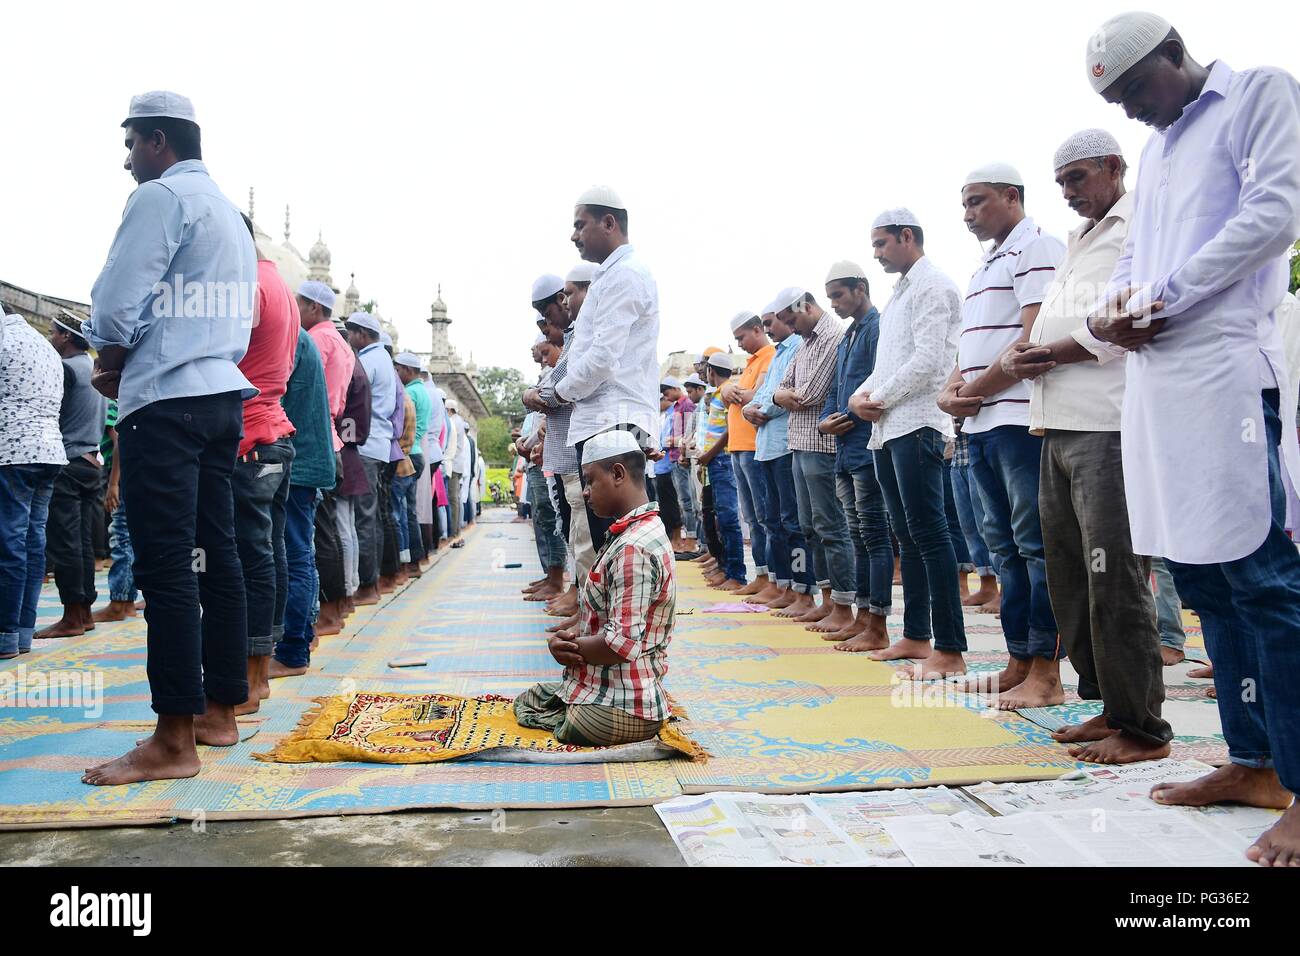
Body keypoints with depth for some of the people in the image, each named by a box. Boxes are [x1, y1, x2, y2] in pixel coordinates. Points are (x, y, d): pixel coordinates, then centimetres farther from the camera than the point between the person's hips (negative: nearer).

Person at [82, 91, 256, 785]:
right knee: (216, 557, 9)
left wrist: (108, 366, 7)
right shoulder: (231, 214, 22)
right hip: (223, 395, 9)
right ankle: (220, 713, 17)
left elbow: (117, 304, -13)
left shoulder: (161, 197, -5)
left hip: (165, 399, -9)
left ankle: (174, 741, -6)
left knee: (166, 567, -9)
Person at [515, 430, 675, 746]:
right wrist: (569, 636, -4)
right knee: (526, 699, 27)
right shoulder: (635, 532, 9)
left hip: (616, 710, -11)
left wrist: (569, 645, -11)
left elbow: (622, 644, -28)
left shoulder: (632, 548, -25)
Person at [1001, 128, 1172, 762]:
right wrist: (1023, 353, 3)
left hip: (1109, 429, -9)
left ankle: (1142, 728, 1)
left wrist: (1058, 352, -9)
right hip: (1059, 426, 9)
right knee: (1069, 574, 10)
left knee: (1115, 578, -8)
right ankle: (1109, 705, 20)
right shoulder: (1078, 243, 28)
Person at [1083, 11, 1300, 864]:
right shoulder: (1157, 149, 25)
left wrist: (1164, 298, -10)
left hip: (1225, 369, -8)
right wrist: (1110, 309, 3)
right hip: (1155, 376, 8)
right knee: (1201, 575, 8)